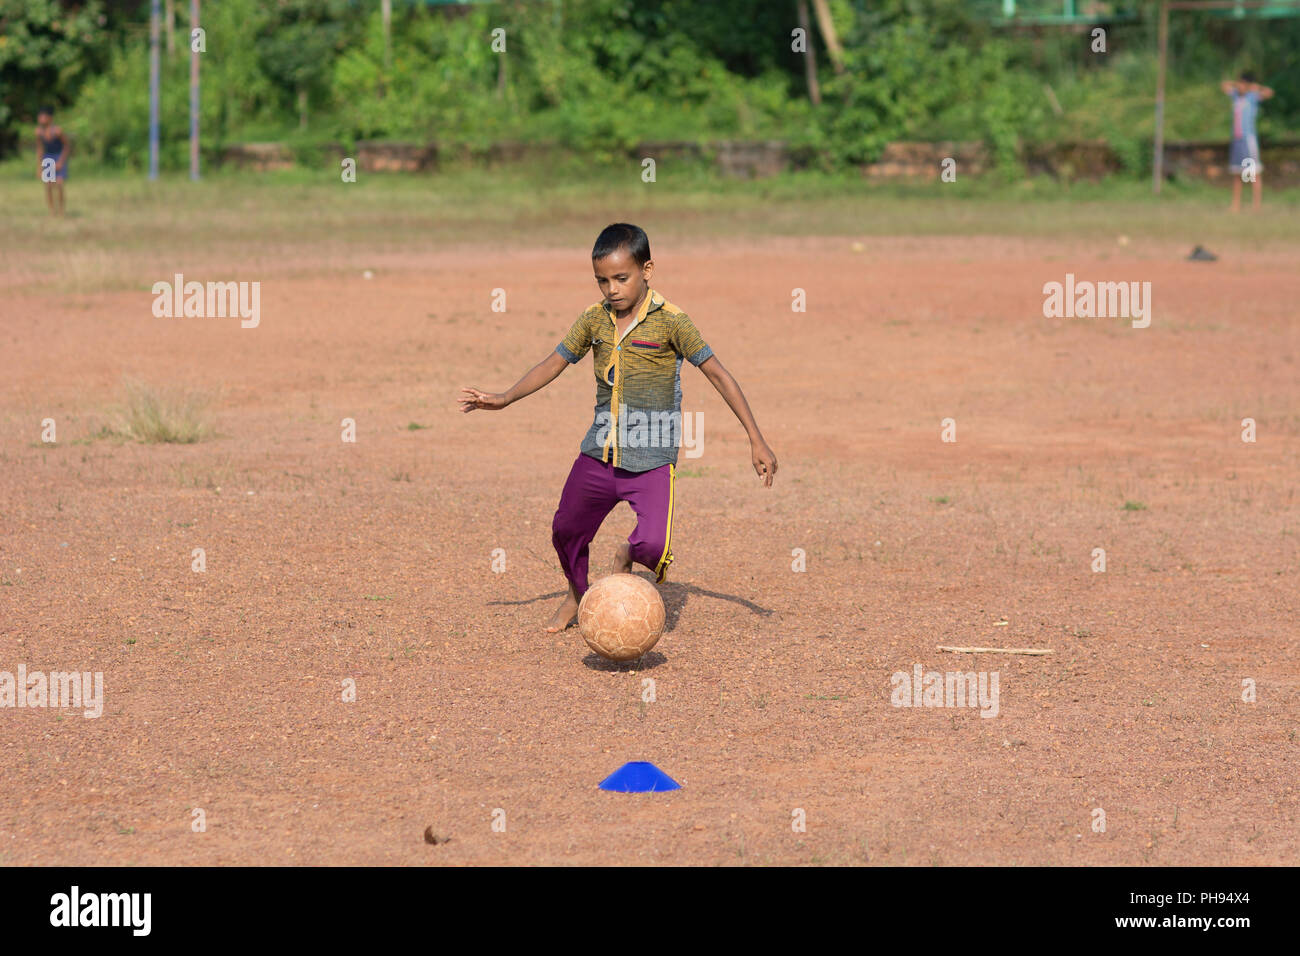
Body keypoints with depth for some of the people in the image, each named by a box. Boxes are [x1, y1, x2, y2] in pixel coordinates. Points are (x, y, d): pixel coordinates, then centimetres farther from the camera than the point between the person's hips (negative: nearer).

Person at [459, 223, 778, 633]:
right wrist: (505, 398, 0)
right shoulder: (594, 320, 3)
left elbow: (719, 375, -9)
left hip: (652, 460, -5)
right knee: (566, 530, 16)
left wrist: (756, 441, -10)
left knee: (654, 546, -21)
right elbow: (554, 364, 13)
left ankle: (628, 554, 17)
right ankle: (577, 594, 46)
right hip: (599, 455, 5)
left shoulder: (670, 322, -11)